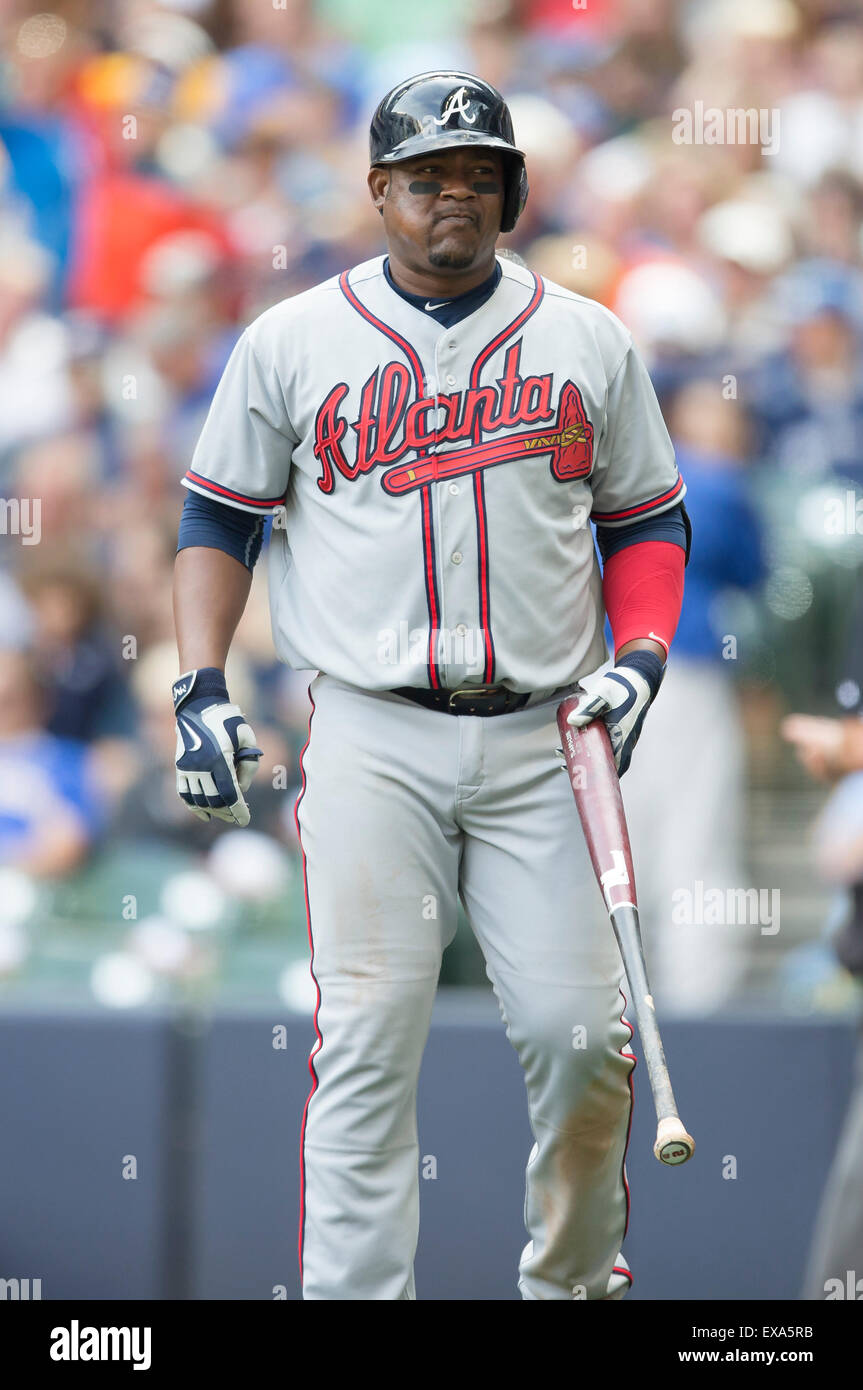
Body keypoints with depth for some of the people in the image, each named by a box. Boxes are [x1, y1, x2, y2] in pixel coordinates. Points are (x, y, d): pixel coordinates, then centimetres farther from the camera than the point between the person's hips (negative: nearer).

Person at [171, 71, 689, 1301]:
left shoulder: (588, 343, 10)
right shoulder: (291, 343, 7)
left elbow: (648, 517, 16)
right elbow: (219, 515, 12)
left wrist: (639, 656, -1)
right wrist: (201, 688, 1)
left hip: (544, 740, 1)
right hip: (371, 744, -1)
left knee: (583, 1036, -4)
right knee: (367, 1040, -10)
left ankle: (573, 1277, 18)